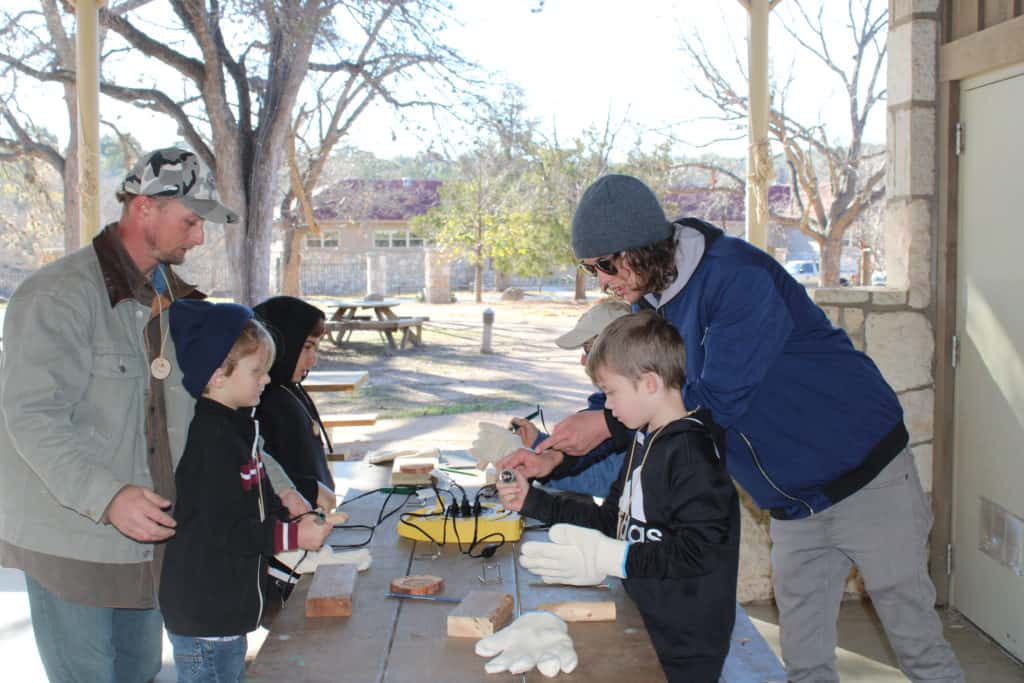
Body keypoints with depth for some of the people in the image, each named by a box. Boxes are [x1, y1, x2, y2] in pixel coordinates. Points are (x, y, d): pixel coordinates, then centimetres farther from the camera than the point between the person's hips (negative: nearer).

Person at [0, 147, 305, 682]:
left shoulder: (171, 299, 10)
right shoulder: (59, 294, -15)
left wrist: (275, 486, 6)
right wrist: (107, 496, -35)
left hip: (144, 536, 7)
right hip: (72, 539, -7)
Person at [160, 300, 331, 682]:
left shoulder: (238, 427, 9)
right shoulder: (211, 439, -23)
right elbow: (222, 532, -24)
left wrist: (292, 518, 2)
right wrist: (293, 536, -19)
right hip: (204, 618, -10)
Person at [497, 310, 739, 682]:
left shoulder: (690, 453, -21)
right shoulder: (645, 441, 10)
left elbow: (700, 550, -27)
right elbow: (613, 518, 14)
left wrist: (612, 558, -28)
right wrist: (533, 501, 10)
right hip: (646, 628, 9)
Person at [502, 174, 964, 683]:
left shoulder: (737, 275, -23)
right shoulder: (649, 307, 2)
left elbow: (719, 397, -28)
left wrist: (607, 426, -25)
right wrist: (551, 457, -6)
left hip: (866, 478, -7)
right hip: (794, 504, 7)